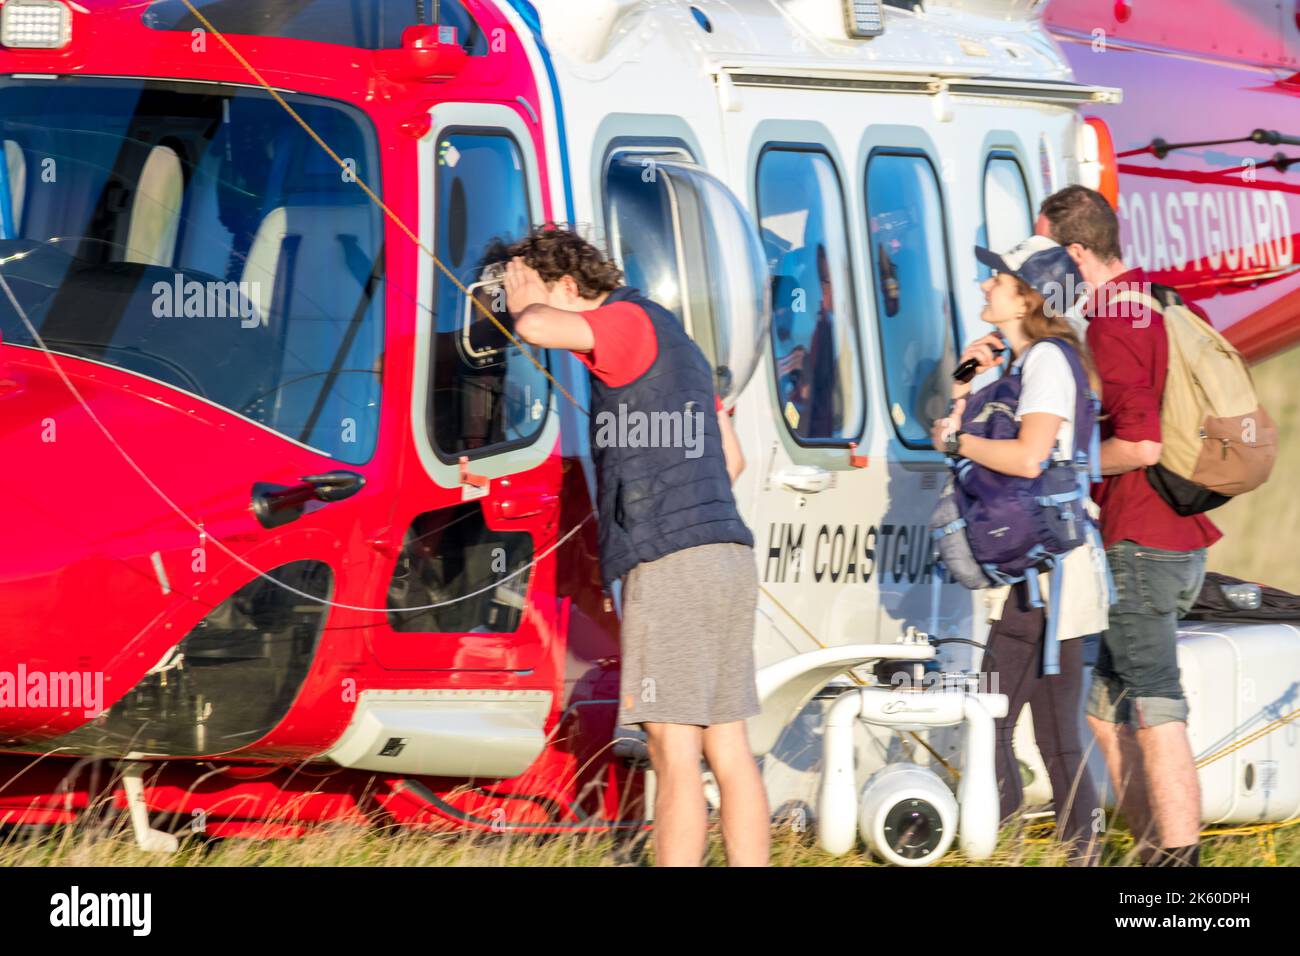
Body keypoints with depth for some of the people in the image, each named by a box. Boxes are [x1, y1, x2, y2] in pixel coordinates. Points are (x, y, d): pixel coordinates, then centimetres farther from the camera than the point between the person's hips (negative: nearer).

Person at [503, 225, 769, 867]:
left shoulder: (631, 320, -4)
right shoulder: (672, 344, 23)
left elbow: (535, 327, -23)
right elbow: (731, 459, 28)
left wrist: (522, 301, 0)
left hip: (671, 565, -9)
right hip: (726, 558, 9)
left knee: (673, 750, -10)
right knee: (727, 751, 8)